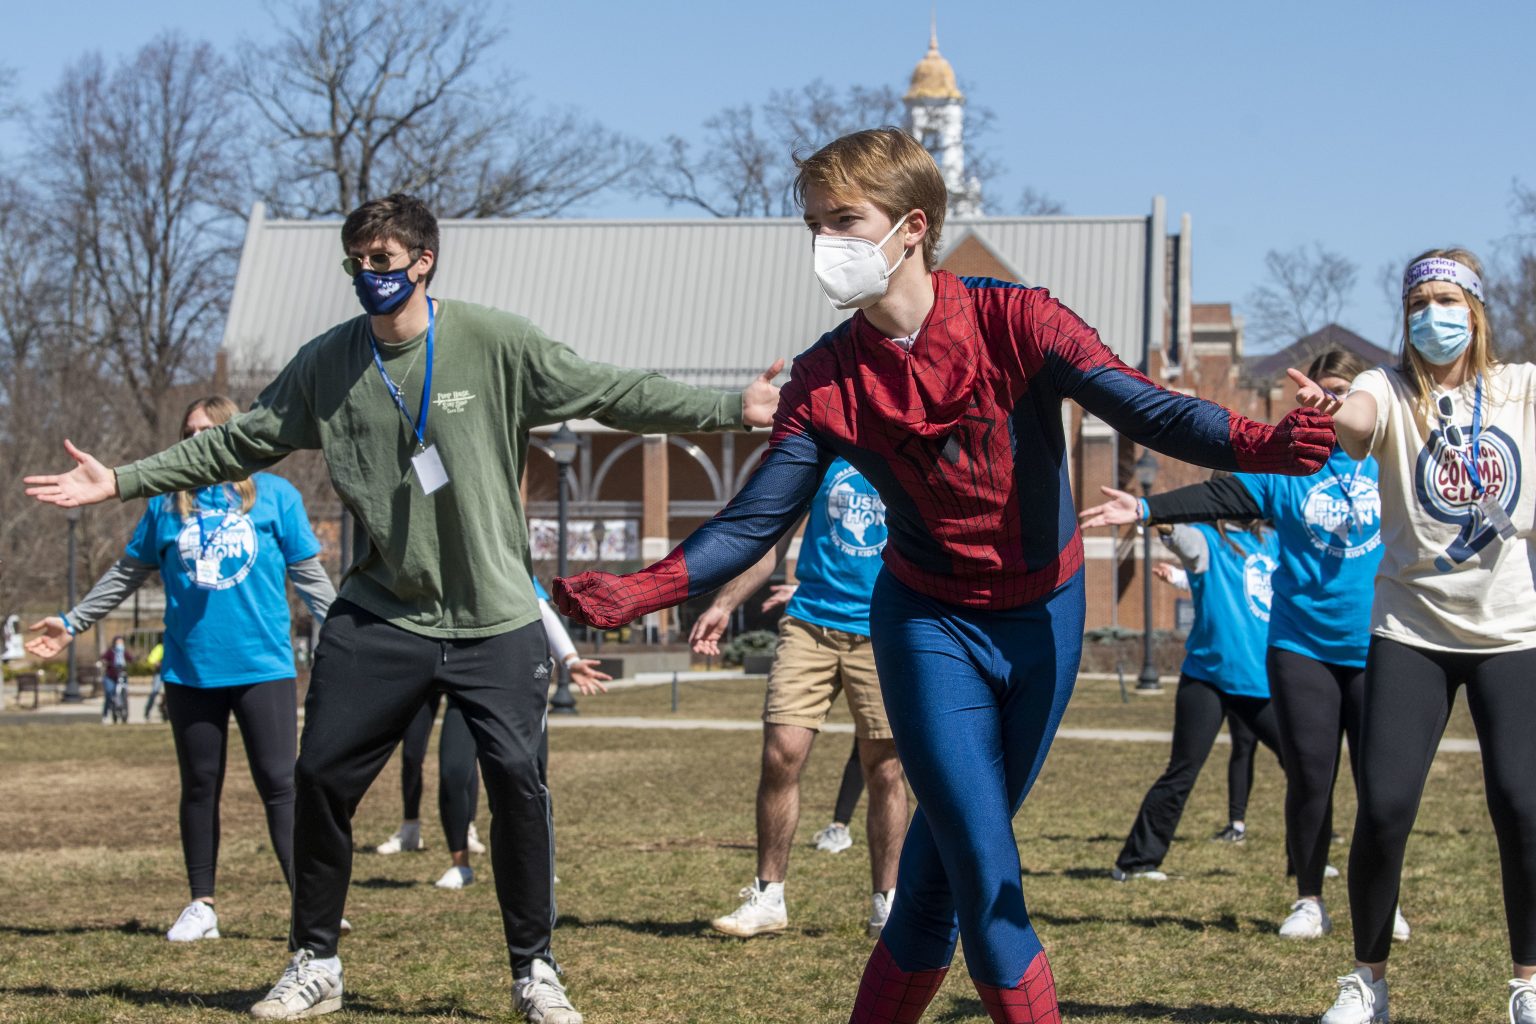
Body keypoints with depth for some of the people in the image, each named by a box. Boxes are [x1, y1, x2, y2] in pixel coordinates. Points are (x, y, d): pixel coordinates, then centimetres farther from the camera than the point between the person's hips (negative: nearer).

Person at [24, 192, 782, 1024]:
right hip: (377, 618, 3)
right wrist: (121, 481, 6)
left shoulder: (495, 344, -7)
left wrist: (734, 409, -13)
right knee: (322, 778, 1)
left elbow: (611, 394, -6)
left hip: (494, 619, -3)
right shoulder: (328, 363, 2)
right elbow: (241, 443, 10)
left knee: (517, 781, -9)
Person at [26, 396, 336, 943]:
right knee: (199, 788, 9)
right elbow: (127, 574, 16)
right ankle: (201, 906, 17)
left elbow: (309, 575, 5)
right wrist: (72, 622, 15)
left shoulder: (276, 496, 2)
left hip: (262, 666, -2)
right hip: (191, 670, 3)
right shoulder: (167, 504, 7)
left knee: (280, 783, -5)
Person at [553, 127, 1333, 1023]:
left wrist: (1262, 445, -43)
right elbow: (754, 522, -9)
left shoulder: (1013, 321, -15)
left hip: (1043, 617, 0)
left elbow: (1144, 407, -24)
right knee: (989, 883, -9)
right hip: (930, 625, 0)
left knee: (946, 865, 9)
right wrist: (637, 594, -25)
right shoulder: (827, 379, -9)